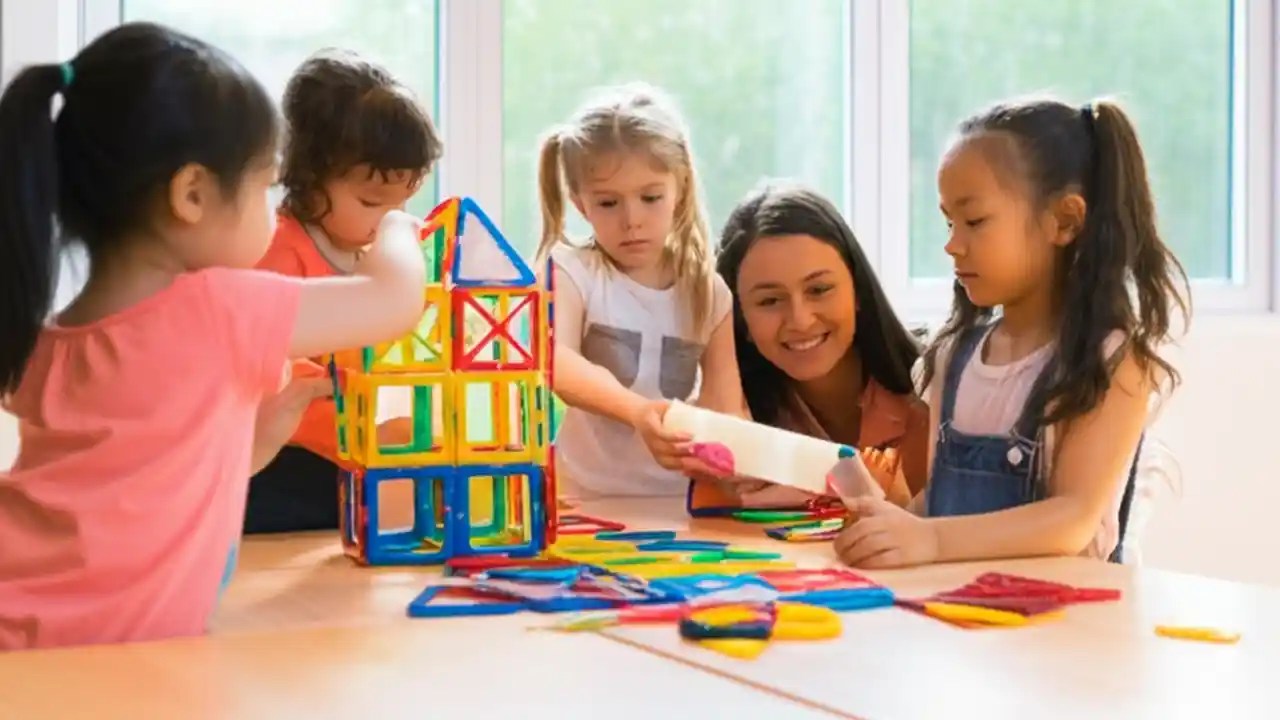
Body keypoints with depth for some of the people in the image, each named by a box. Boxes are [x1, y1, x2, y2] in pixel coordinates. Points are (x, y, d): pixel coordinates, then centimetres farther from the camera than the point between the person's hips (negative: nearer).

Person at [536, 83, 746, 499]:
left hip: (678, 501, 2)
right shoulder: (572, 273, -3)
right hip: (587, 498, -2)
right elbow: (554, 362, -21)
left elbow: (725, 406, 2)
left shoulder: (708, 292, 6)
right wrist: (636, 411, -39)